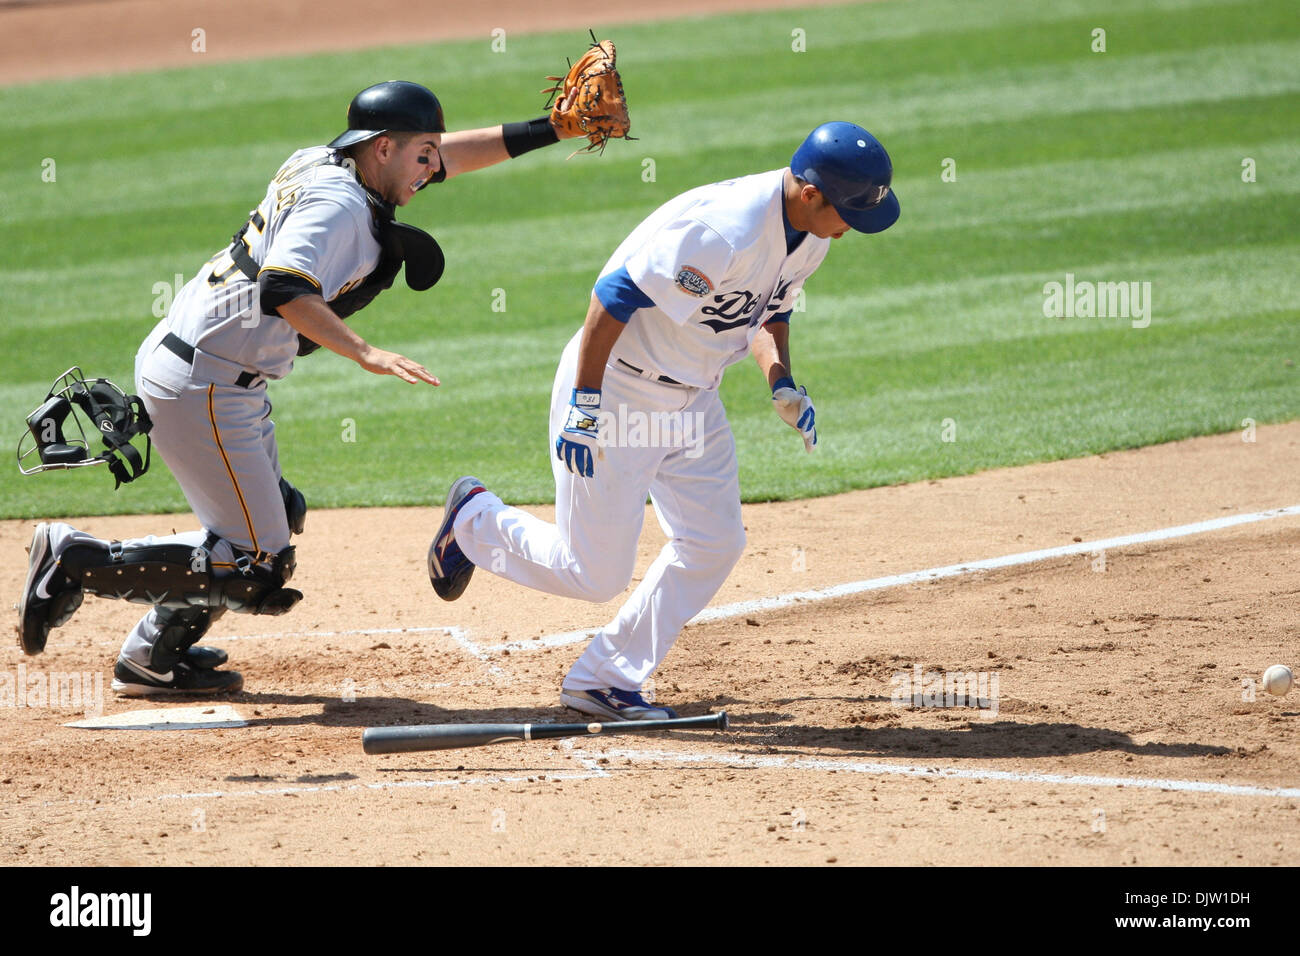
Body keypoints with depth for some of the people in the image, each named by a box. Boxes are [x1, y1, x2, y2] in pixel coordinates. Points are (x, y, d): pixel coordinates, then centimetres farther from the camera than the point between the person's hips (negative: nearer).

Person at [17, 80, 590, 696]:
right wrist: (365, 354, -40)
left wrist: (547, 130, 16)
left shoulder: (324, 165, 10)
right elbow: (283, 291, -34)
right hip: (203, 385, -11)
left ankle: (155, 659, 29)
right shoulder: (339, 205, -18)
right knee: (258, 568, -9)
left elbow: (444, 157, 20)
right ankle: (79, 562, -6)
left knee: (272, 517, 24)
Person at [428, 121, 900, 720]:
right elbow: (615, 296, -30)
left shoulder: (810, 232, -4)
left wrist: (781, 382, -2)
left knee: (713, 545, 4)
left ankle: (602, 682, 13)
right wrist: (584, 405, -29)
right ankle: (476, 518, 24)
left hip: (691, 396, 9)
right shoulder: (725, 233, -33)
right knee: (595, 575, -3)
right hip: (615, 386, -9)